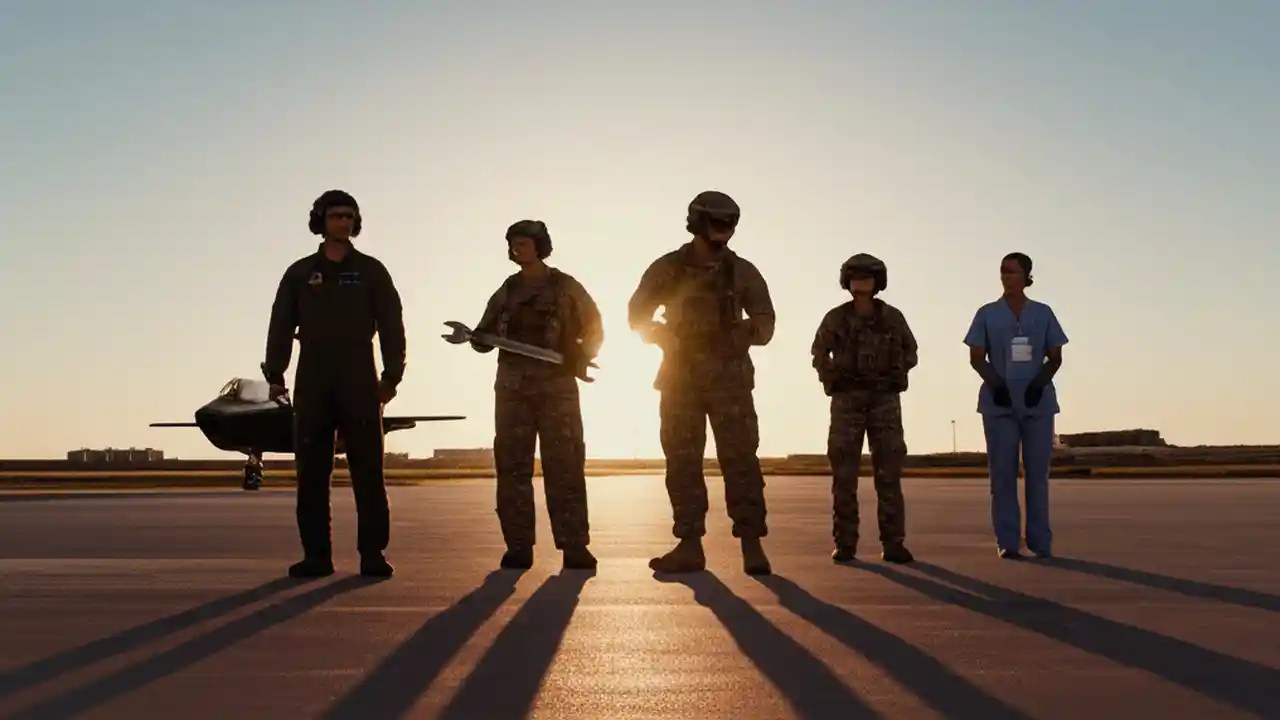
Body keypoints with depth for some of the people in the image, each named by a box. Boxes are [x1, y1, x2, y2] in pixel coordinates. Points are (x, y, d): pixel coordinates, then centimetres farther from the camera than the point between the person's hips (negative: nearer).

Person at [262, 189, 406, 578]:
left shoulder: (371, 271, 9)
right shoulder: (300, 273, 13)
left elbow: (391, 324, 3)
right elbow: (281, 326, 8)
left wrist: (391, 375, -7)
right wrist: (275, 375, -2)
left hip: (359, 380, -2)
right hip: (312, 382, 2)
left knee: (368, 468, -4)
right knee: (311, 470, 0)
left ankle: (373, 554, -1)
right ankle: (316, 555, 5)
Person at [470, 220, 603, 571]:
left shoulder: (566, 287, 5)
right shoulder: (506, 291, 15)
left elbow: (594, 328, 7)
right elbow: (486, 337, 15)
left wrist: (581, 360, -9)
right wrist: (469, 336, -7)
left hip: (557, 386, -3)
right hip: (512, 387, 3)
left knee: (564, 465, -7)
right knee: (512, 465, -1)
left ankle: (574, 546, -5)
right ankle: (518, 547, 3)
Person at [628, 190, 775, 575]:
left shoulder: (742, 271, 3)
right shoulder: (667, 268, 2)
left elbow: (765, 322, 8)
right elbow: (638, 316, 8)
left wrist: (745, 332, -12)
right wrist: (662, 334, -9)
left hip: (729, 378, -1)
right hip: (680, 377, 1)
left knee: (740, 458, -9)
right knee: (683, 462, 2)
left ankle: (752, 545, -6)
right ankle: (689, 546, 9)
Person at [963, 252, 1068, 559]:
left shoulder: (1043, 313, 10)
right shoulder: (987, 313, 7)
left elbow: (1055, 358, 8)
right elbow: (976, 358, 3)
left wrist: (1039, 383, -10)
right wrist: (995, 383, -14)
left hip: (1037, 402, 1)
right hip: (999, 402, -1)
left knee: (1037, 471, 1)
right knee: (1003, 471, -2)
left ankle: (1040, 541, 6)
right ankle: (1007, 542, 0)